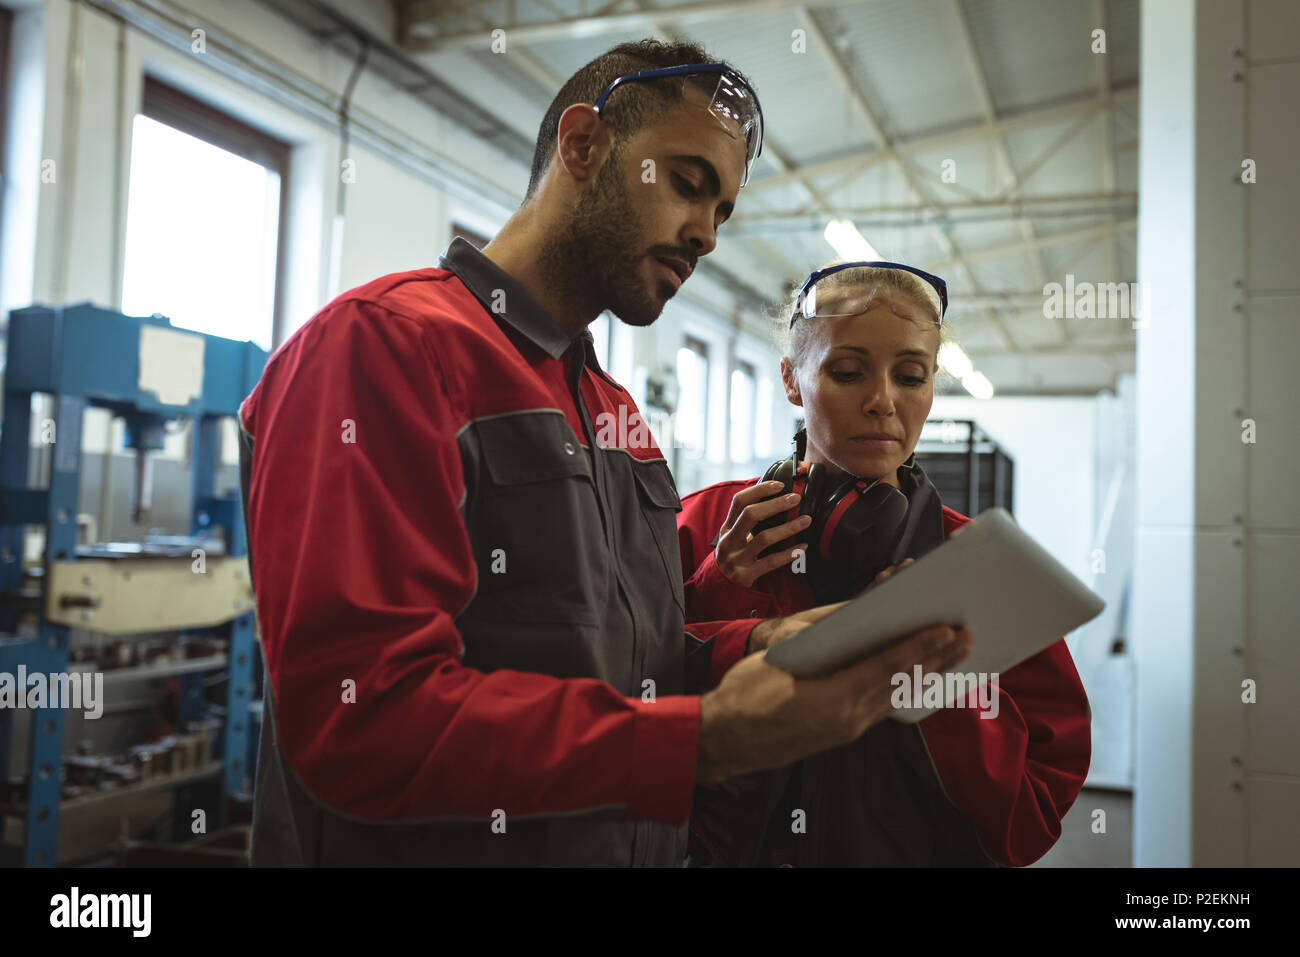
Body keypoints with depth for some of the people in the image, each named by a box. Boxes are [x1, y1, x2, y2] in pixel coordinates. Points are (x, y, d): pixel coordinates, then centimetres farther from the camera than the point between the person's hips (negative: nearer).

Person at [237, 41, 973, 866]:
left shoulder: (618, 415, 12)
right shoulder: (384, 342, -16)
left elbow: (625, 663, 10)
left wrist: (764, 647, -9)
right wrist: (707, 740, -30)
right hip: (440, 844, -8)